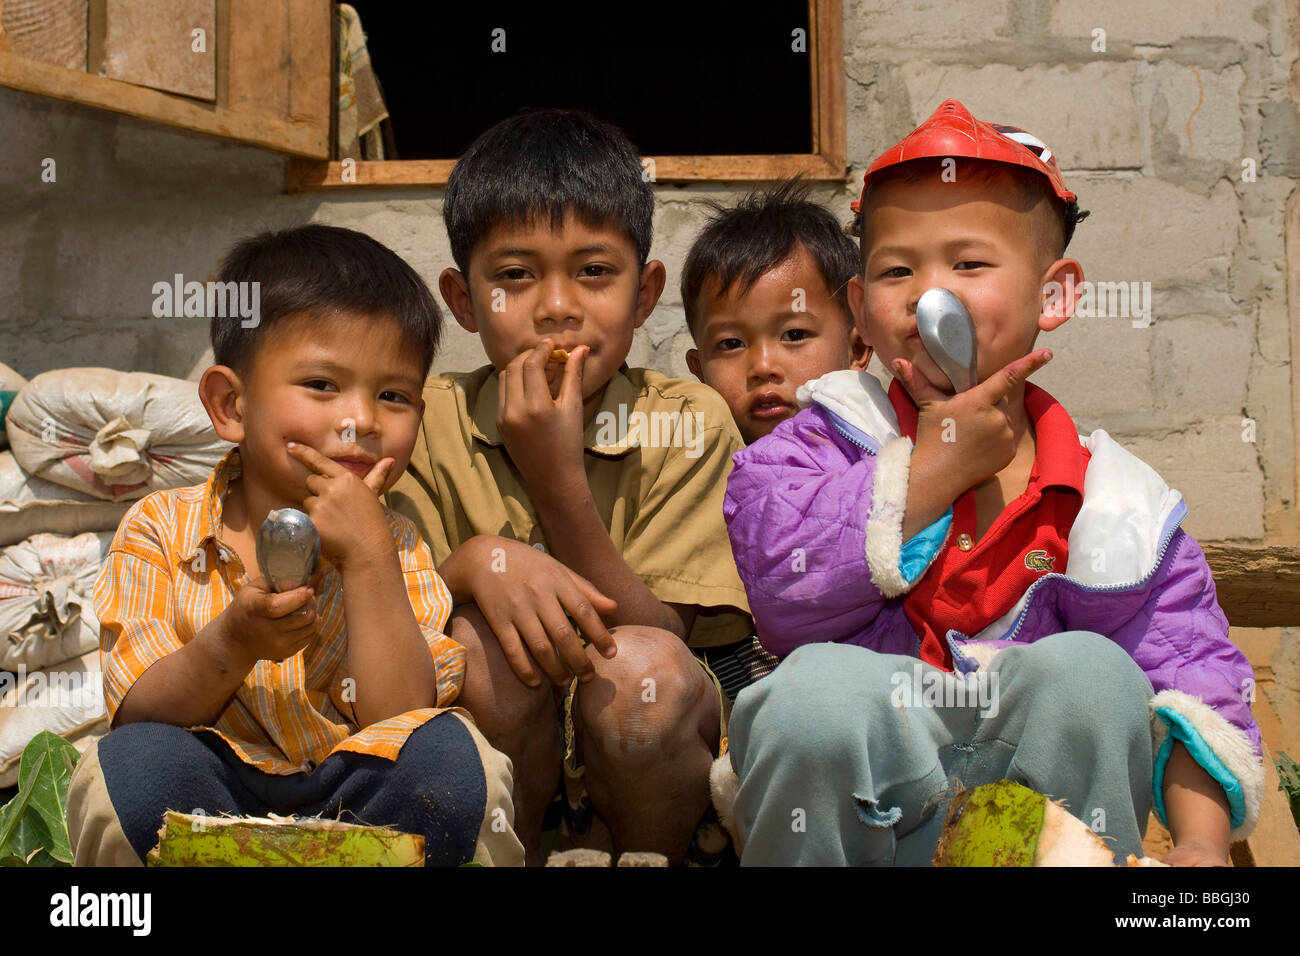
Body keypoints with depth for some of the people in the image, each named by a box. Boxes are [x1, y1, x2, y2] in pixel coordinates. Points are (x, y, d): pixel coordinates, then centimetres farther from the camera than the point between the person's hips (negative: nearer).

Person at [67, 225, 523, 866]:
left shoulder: (394, 547, 1)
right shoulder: (160, 529, -1)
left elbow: (401, 719, -13)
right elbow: (139, 715, -8)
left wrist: (367, 556, -20)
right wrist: (232, 644, -27)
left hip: (350, 795, 0)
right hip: (209, 799, 0)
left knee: (448, 753, -28)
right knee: (134, 764, -31)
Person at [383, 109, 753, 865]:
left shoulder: (687, 423, -7)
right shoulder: (433, 423, -2)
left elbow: (655, 640, -14)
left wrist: (559, 477, -24)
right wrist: (474, 563, -29)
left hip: (640, 779, 0)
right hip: (482, 788, 1)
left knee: (640, 670, -31)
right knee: (483, 641, -28)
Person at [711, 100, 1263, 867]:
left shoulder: (1107, 500, 4)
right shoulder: (832, 441, 3)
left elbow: (1192, 681, -1)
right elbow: (784, 591, -16)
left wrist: (1200, 843, -18)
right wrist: (931, 469, -13)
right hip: (853, 798, -1)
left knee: (1092, 670, -27)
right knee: (820, 685, -32)